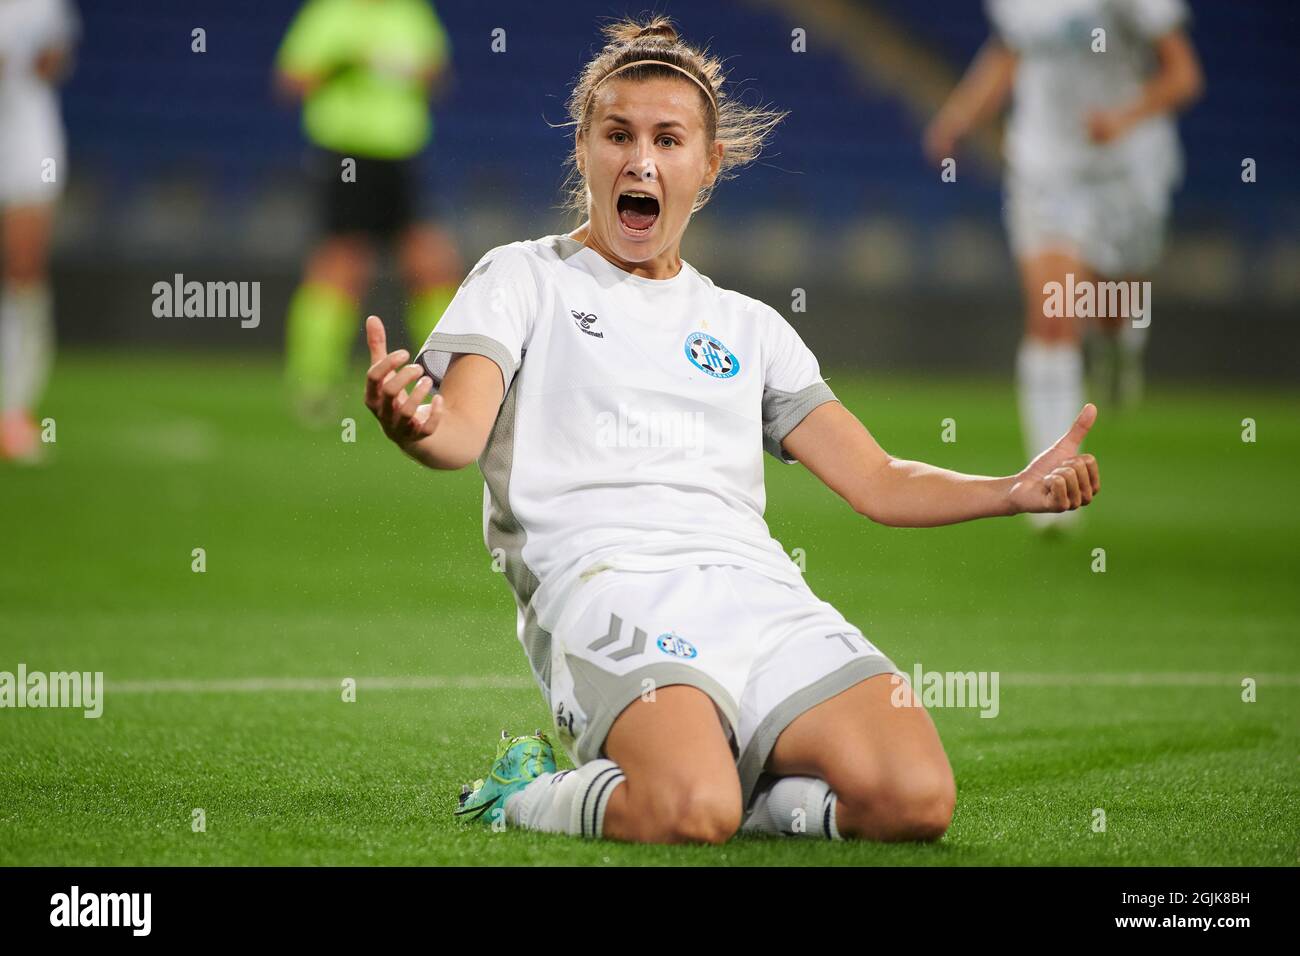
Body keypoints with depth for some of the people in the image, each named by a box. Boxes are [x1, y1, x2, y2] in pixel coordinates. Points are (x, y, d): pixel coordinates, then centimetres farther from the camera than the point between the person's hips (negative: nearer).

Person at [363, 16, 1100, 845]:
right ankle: (529, 797, -3)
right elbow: (464, 433, -1)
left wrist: (1015, 491, 5)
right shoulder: (525, 278, 16)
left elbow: (876, 481, 22)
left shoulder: (748, 325, 27)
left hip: (758, 589, 4)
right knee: (691, 812, -34)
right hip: (606, 585, -4)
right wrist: (417, 427, -27)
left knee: (916, 799, -22)